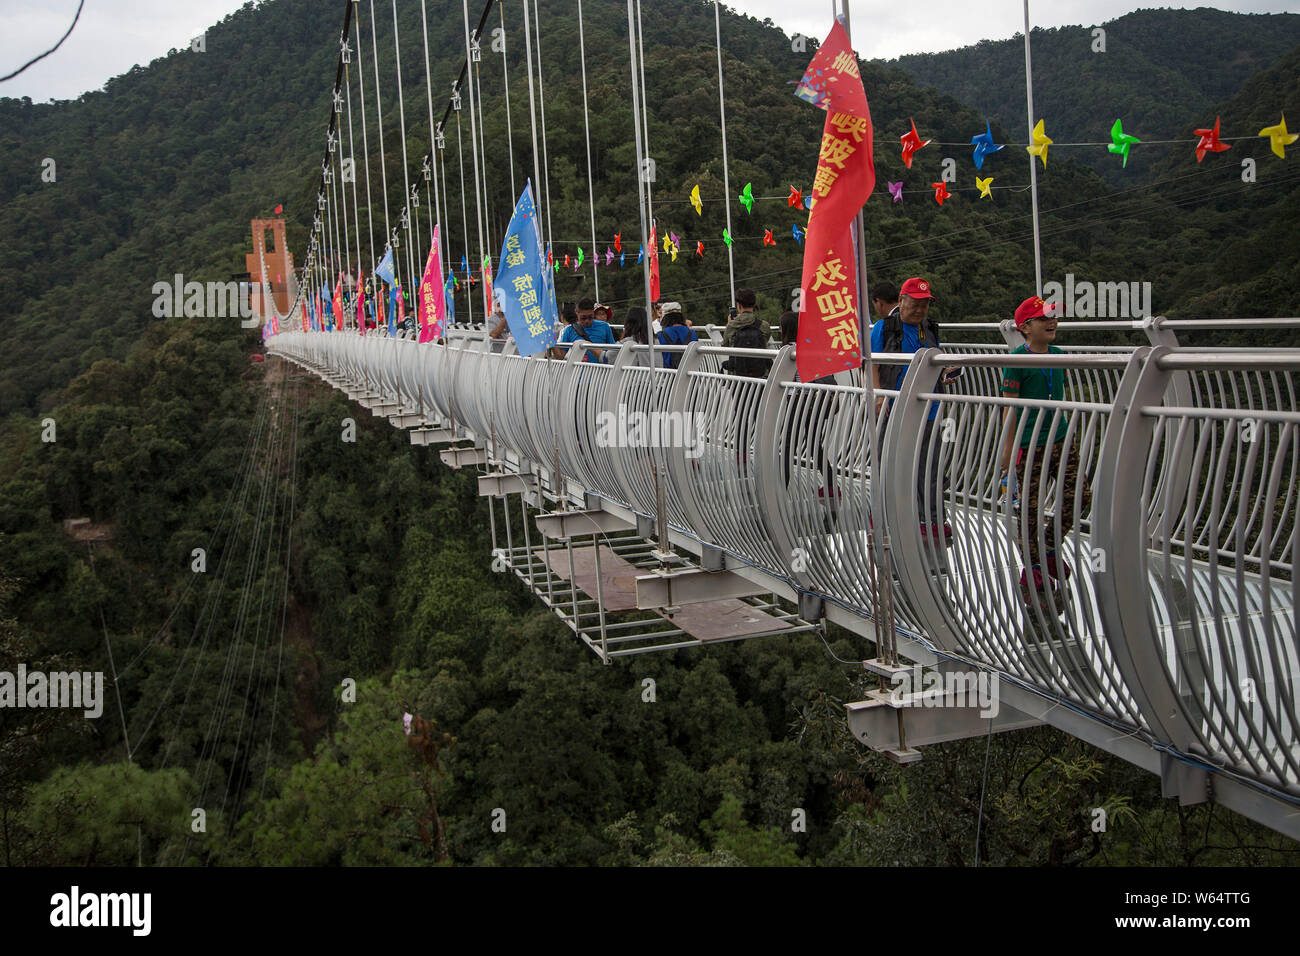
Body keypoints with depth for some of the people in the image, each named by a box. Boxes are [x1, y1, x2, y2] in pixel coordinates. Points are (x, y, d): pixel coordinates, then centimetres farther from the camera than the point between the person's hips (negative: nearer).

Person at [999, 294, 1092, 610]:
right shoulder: (1017, 359, -11)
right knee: (1031, 508, 1)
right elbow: (1010, 408, -11)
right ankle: (1033, 570, 14)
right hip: (1029, 445, -6)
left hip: (1060, 441, 6)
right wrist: (1008, 449, -13)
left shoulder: (1058, 356, 9)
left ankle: (1049, 548, 19)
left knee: (1080, 494, -2)